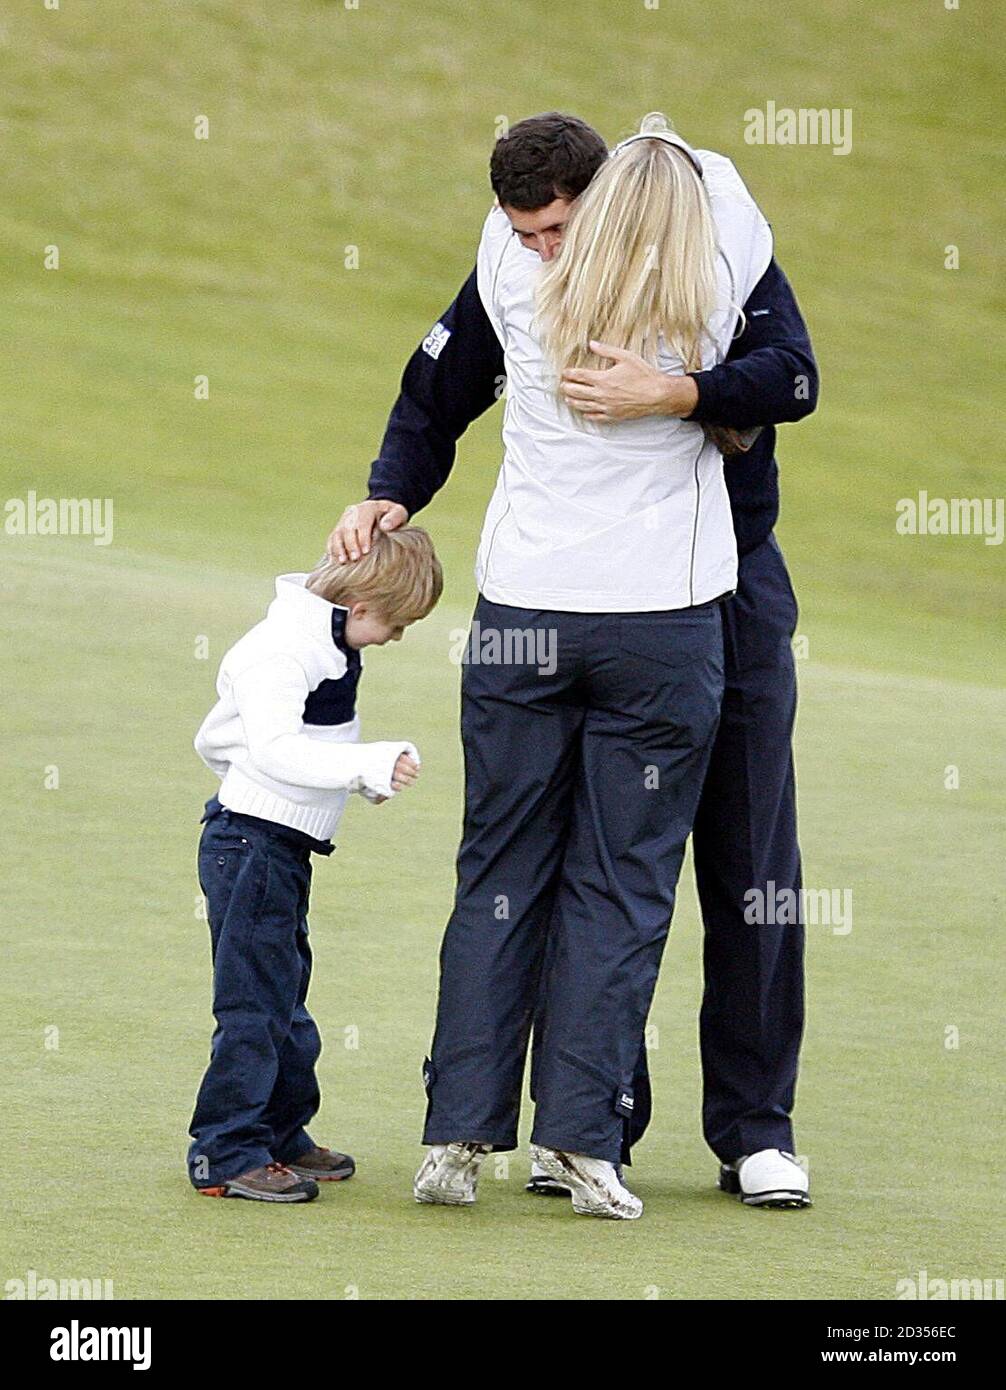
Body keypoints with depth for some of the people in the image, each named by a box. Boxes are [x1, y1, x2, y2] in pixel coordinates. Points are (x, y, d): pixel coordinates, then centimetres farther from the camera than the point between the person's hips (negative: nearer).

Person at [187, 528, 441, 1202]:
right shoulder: (282, 650, -20)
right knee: (254, 1004, -9)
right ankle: (228, 1153, -6)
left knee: (285, 997, 18)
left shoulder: (328, 646, 13)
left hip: (284, 848, 11)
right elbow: (276, 749, -32)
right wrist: (371, 766, -35)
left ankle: (283, 1136, 29)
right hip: (253, 843, -11)